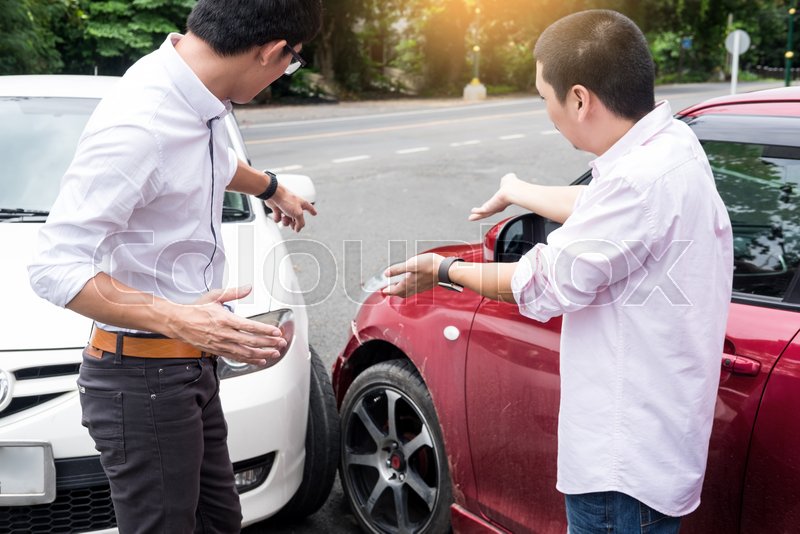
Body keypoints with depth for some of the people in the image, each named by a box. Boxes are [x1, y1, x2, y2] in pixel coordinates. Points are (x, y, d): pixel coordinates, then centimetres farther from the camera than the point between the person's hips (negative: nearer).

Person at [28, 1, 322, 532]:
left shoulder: (197, 99, 3)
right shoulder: (137, 124, -25)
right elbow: (54, 267, -23)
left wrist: (271, 188, 49)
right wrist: (175, 319, -33)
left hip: (191, 367, 9)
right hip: (144, 382, -9)